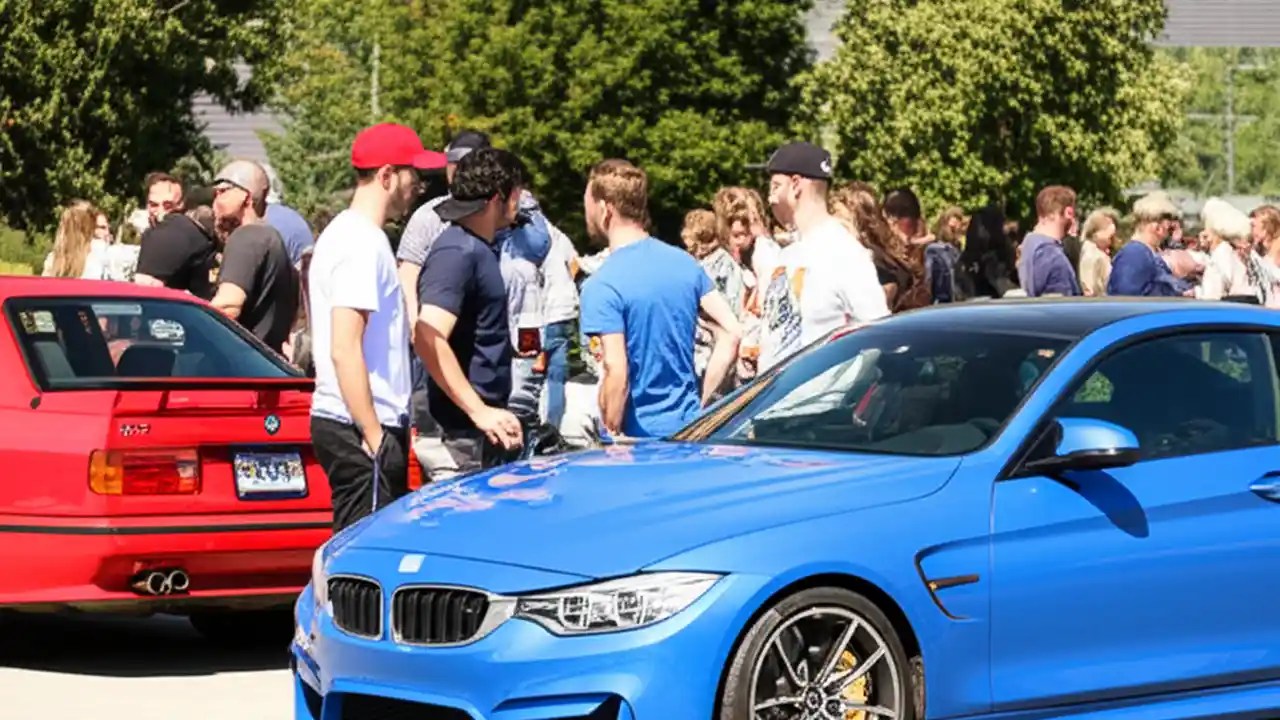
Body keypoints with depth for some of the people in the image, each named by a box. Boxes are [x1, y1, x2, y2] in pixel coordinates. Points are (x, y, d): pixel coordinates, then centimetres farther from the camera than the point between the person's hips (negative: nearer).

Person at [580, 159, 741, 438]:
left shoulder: (602, 287, -15)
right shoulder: (685, 263, 5)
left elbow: (616, 373, -21)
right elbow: (730, 334, 5)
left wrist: (612, 435, -11)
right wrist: (701, 403, 8)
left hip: (637, 437, -6)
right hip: (689, 429, 6)